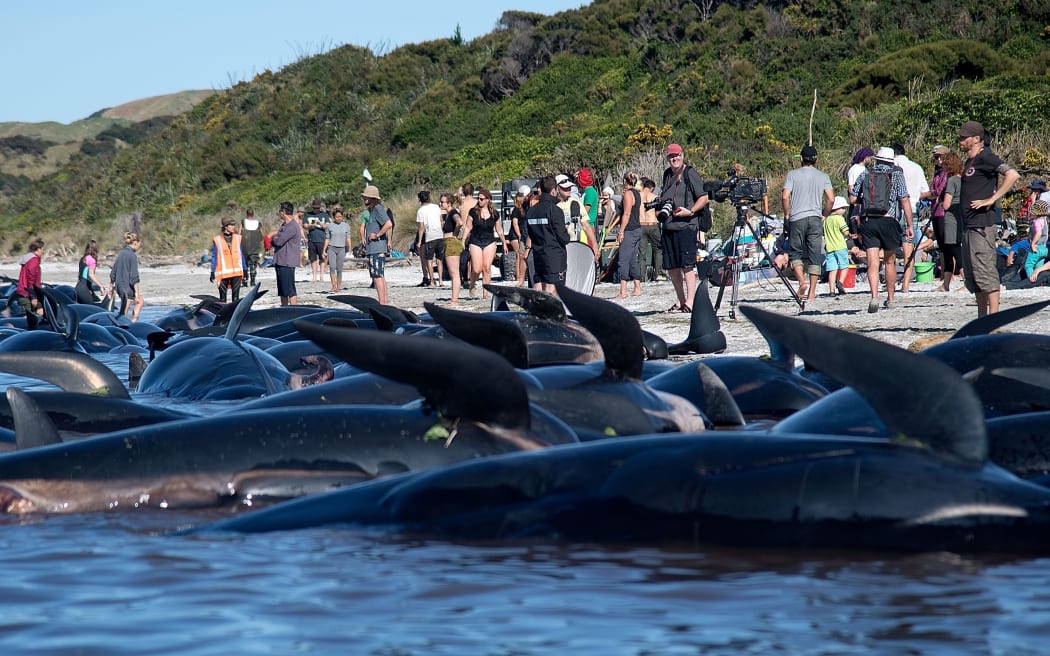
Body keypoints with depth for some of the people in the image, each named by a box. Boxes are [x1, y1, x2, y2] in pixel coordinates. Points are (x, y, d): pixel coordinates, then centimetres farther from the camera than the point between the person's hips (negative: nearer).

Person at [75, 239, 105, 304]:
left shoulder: (83, 258, 15)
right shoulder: (92, 260, -9)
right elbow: (91, 274, -20)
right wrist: (101, 286, -24)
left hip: (79, 286, 9)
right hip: (84, 288, -9)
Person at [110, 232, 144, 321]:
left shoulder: (120, 253, 10)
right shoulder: (133, 255, -13)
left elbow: (113, 272, 15)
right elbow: (134, 276, -17)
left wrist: (111, 287, 23)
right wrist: (136, 292, -16)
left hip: (118, 286, 8)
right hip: (127, 287, -8)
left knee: (141, 301, 22)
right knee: (123, 313, -5)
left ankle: (133, 320, 15)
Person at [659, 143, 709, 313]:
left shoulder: (690, 174, -4)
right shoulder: (667, 174, 17)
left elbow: (704, 197, -7)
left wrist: (690, 211, -19)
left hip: (686, 226, -8)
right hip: (668, 227, 8)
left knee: (687, 266, -10)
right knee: (671, 267, 9)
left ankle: (690, 302, -12)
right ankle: (680, 301, 19)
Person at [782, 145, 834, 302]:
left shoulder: (792, 174, 2)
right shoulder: (823, 176, 7)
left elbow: (785, 196, -7)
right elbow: (831, 199, -2)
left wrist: (787, 214, 6)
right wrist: (824, 215, 11)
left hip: (796, 219, -1)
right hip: (815, 218, 1)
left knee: (796, 252, 10)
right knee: (814, 256, 4)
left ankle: (801, 281, -13)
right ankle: (812, 292, 1)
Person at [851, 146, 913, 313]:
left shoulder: (865, 175, 9)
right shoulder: (896, 174, 2)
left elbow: (853, 199, 7)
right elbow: (904, 201, -5)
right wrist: (909, 225, -3)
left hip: (868, 221, 1)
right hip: (889, 220, -1)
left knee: (873, 262, -4)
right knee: (890, 261, 15)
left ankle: (874, 296, -22)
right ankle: (890, 299, 23)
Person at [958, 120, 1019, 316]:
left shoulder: (985, 158, -10)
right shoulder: (970, 161, 19)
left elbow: (1012, 175, -21)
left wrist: (991, 199, -21)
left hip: (982, 224, -10)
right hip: (969, 225, 10)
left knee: (985, 271, -12)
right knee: (971, 275, 12)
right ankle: (982, 318, 17)